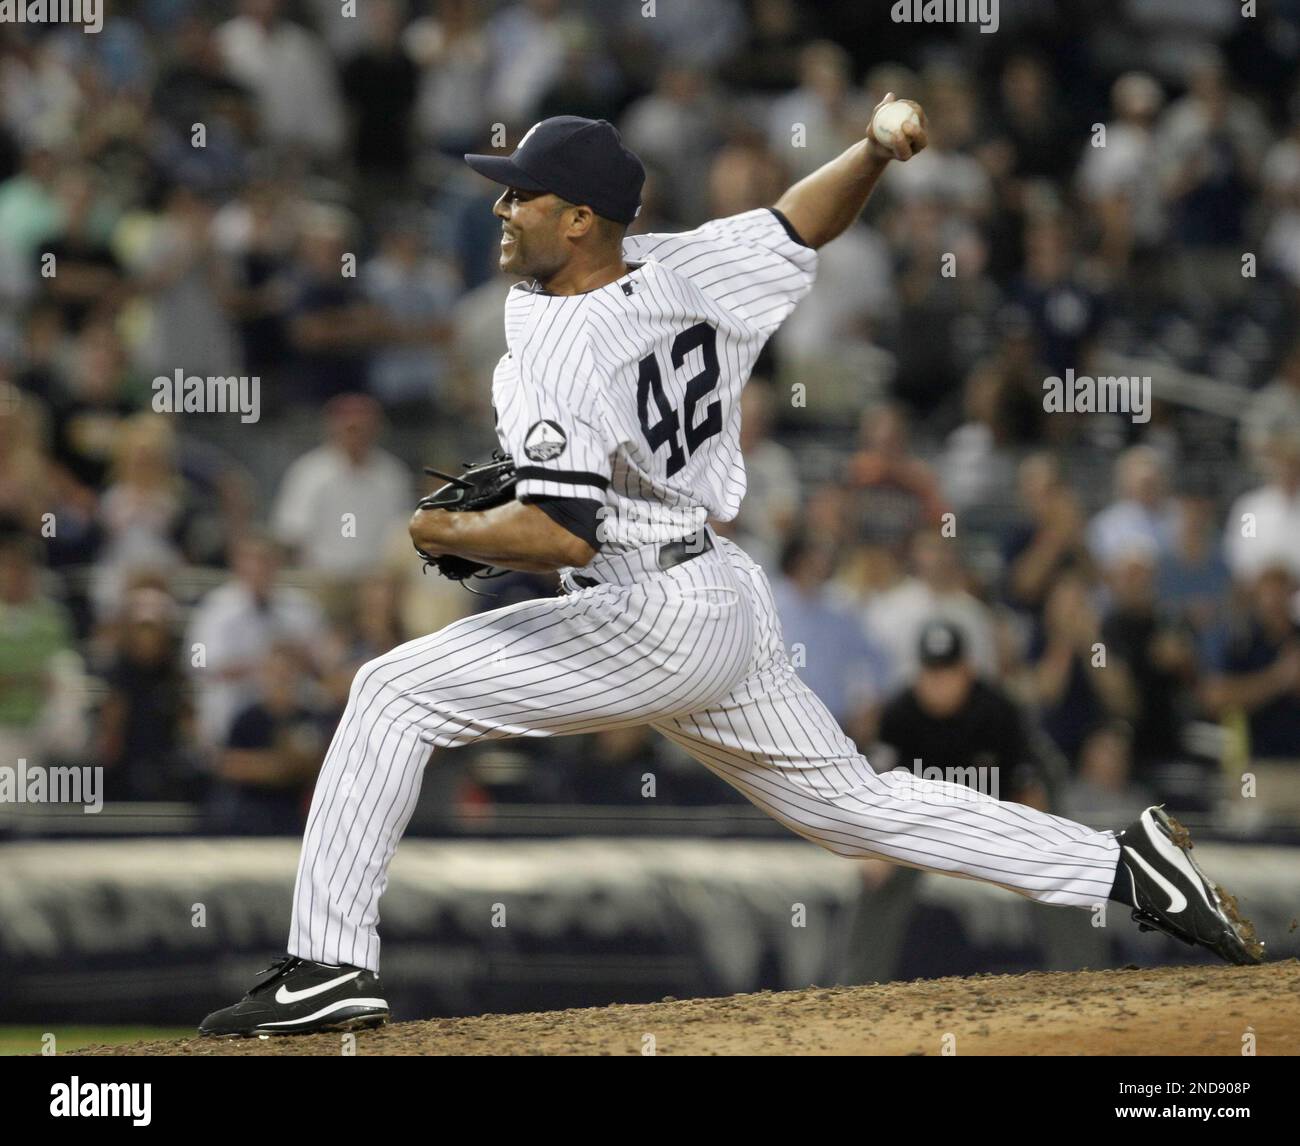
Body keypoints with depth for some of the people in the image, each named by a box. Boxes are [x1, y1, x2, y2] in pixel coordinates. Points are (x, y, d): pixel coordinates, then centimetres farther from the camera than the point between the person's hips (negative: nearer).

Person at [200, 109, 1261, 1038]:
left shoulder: (558, 348, -20)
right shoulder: (684, 271, 3)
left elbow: (560, 536, -28)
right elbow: (805, 221, 18)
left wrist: (449, 533, -11)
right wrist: (876, 153, -1)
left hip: (649, 626, -9)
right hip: (734, 608, 9)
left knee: (396, 693, -5)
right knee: (863, 806, 19)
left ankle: (329, 966, -9)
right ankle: (1128, 867, 15)